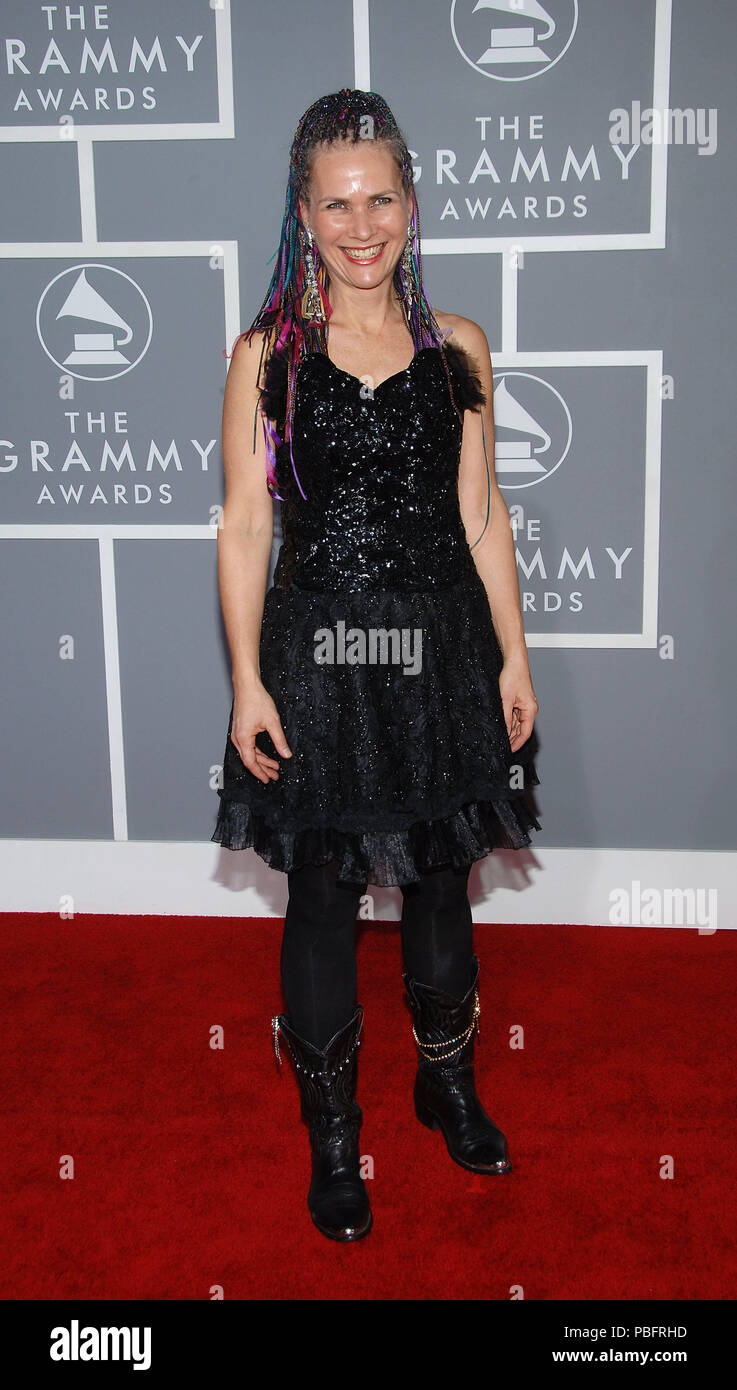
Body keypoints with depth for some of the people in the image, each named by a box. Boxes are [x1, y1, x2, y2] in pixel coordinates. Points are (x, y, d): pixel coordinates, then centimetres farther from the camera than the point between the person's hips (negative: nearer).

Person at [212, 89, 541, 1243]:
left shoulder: (458, 347, 4)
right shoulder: (267, 356, -3)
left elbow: (482, 513, 6)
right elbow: (244, 528, -3)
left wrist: (514, 655, 4)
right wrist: (248, 682, -8)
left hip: (442, 649, 2)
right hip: (318, 656, -2)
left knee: (440, 886, 15)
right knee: (322, 898, 8)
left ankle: (449, 1083, 39)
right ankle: (332, 1130, 28)